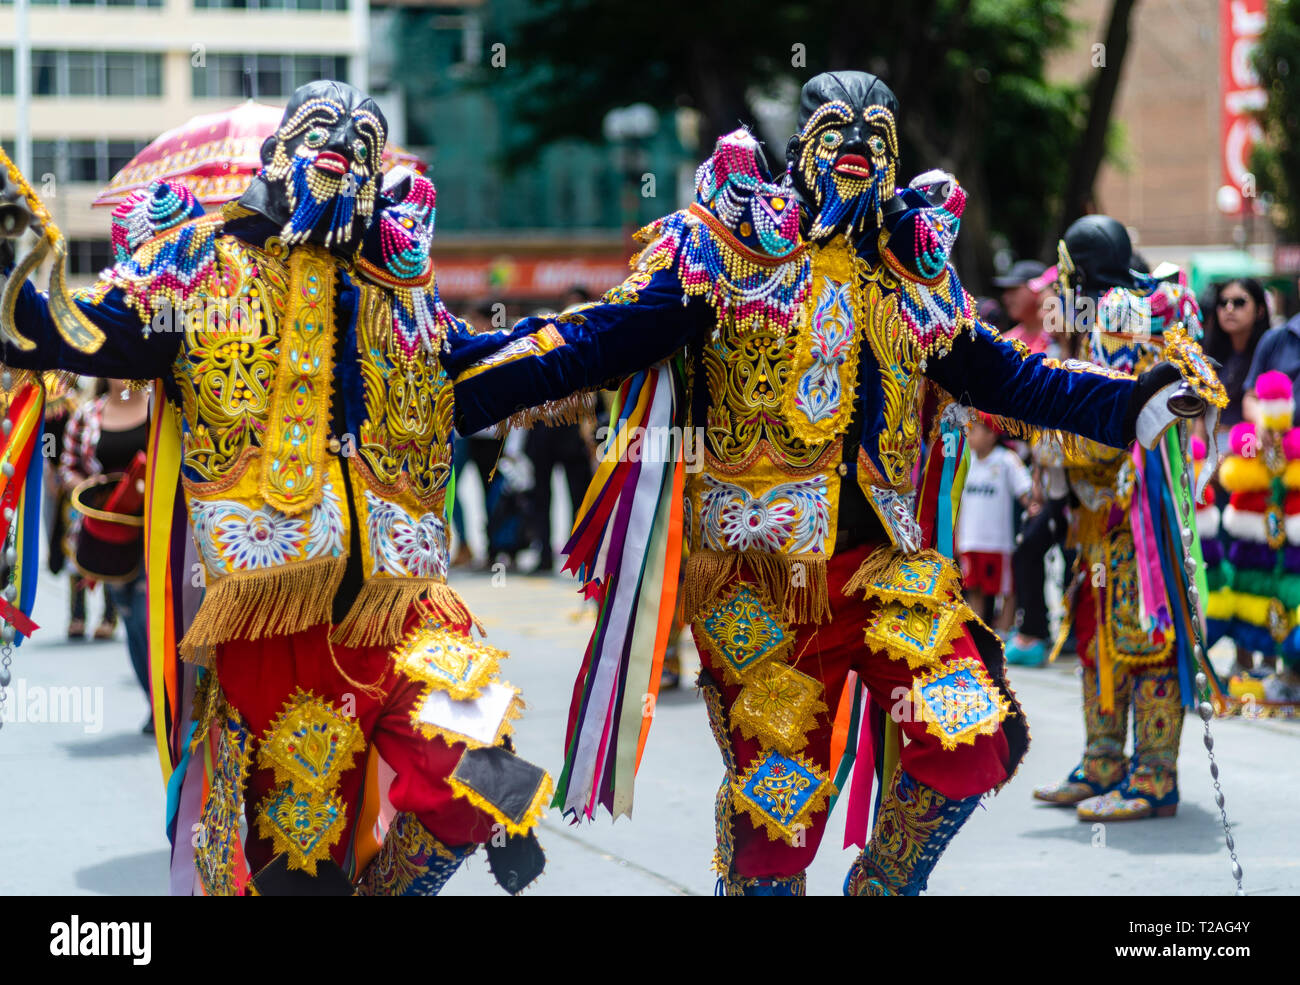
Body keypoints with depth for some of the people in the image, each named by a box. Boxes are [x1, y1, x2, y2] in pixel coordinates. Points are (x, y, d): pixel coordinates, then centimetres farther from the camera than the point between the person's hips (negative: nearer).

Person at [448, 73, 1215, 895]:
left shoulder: (913, 267, 13)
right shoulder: (727, 245, 1)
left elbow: (999, 373, 21)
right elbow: (609, 337, -6)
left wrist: (1130, 404, 16)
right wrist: (470, 374, -18)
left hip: (886, 560, 3)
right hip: (758, 573, -3)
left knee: (971, 741, -14)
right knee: (775, 796, -1)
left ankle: (883, 883, 11)